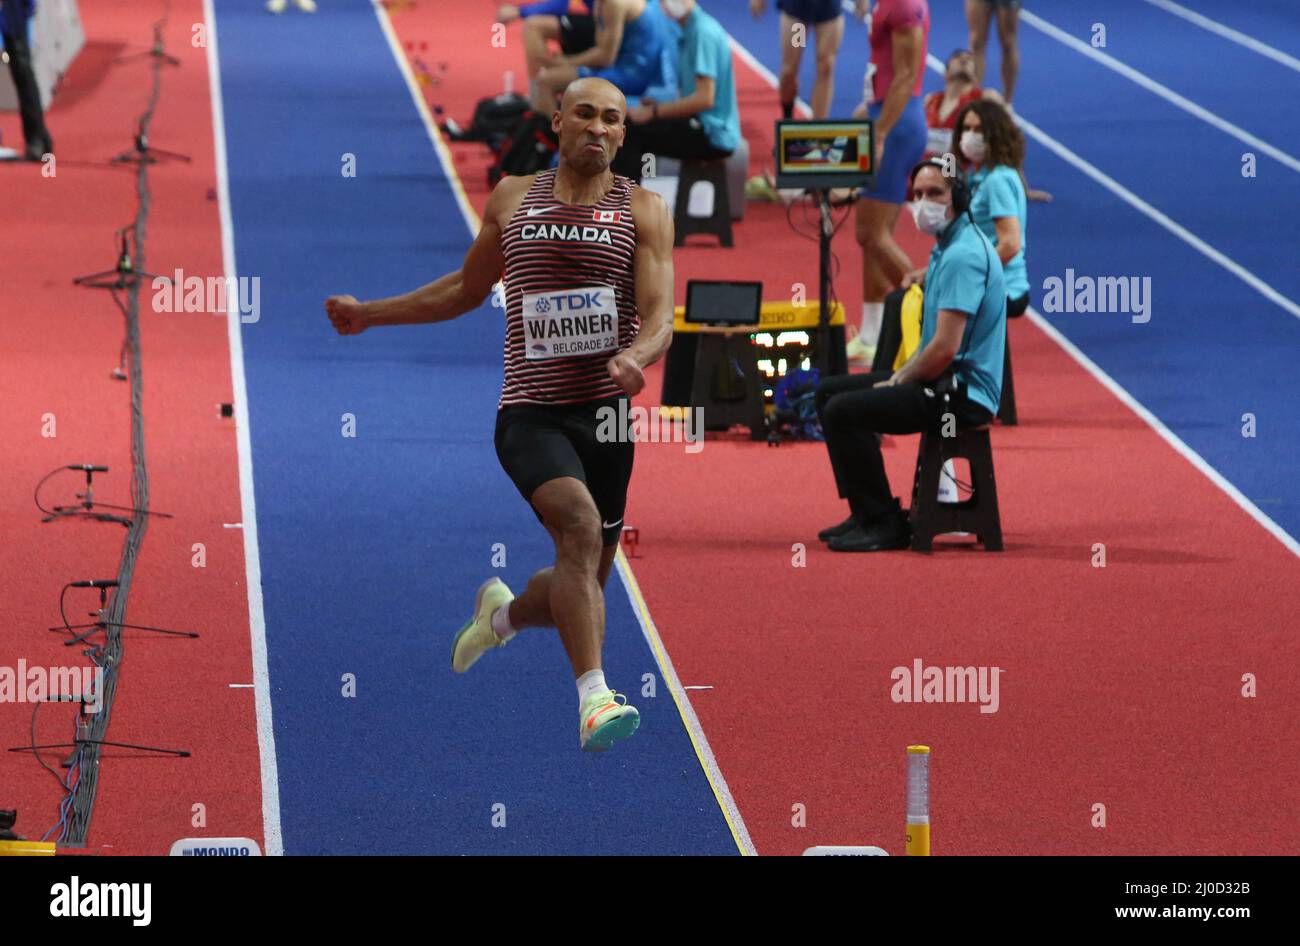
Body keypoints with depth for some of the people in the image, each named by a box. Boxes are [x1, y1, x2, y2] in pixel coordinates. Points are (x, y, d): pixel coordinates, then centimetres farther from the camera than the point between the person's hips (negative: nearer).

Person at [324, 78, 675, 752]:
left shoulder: (642, 211, 4)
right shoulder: (513, 200, 11)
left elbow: (660, 317, -6)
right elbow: (464, 290, 26)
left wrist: (635, 357, -29)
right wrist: (369, 314, 27)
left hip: (604, 414, 1)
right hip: (530, 412, -1)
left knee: (582, 583, 8)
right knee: (579, 526, -28)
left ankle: (504, 613, 44)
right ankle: (593, 701, -35)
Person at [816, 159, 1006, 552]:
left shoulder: (962, 256, -20)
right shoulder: (948, 246, 14)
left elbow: (945, 347, -25)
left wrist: (901, 382, -9)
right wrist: (901, 375, 8)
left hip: (963, 394, -11)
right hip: (949, 383, 11)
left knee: (843, 411, -21)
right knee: (829, 391, 16)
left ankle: (884, 523, -11)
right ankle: (867, 513, 17)